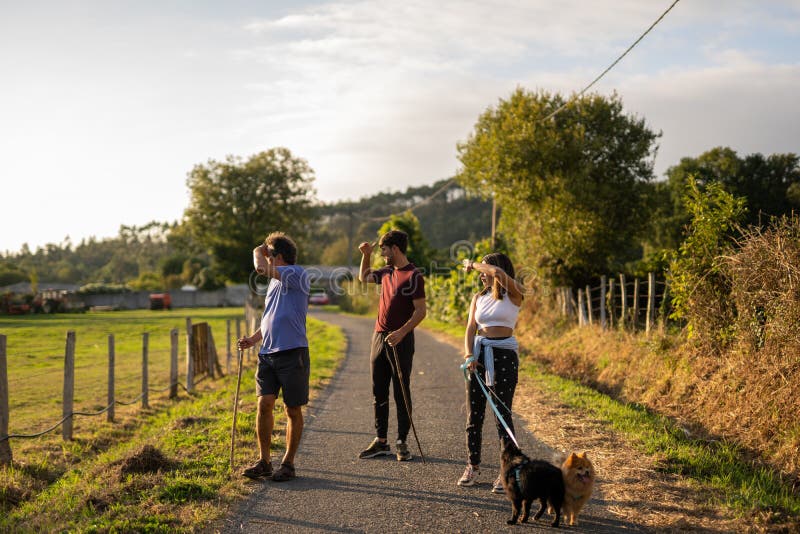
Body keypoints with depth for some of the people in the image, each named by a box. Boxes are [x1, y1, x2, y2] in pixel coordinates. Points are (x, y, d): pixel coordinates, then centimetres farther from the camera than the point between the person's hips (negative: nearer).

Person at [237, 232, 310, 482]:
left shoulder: (297, 274, -7)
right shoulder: (275, 282, 20)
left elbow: (262, 268, -21)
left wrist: (258, 252, 1)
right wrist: (253, 339, 10)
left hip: (293, 352, -7)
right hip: (268, 353, 7)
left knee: (293, 410, 4)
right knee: (264, 404, -1)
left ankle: (288, 463, 13)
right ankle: (264, 461, 7)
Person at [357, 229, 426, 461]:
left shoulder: (414, 276, -11)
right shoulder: (387, 272, 13)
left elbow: (421, 311, -16)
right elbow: (363, 277, 31)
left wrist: (401, 332, -25)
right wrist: (366, 255, 17)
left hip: (400, 340, -8)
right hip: (379, 337, 8)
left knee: (401, 394, 0)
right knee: (379, 394, 9)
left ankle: (402, 443, 7)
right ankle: (380, 442, 16)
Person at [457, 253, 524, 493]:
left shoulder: (514, 294, -4)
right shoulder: (479, 297, 11)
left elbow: (498, 273, -24)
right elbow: (471, 328, 4)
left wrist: (473, 264, -8)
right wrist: (468, 354, -12)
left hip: (504, 355, -5)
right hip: (479, 353, 5)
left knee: (502, 414, -5)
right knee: (474, 414, 6)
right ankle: (473, 466, 17)